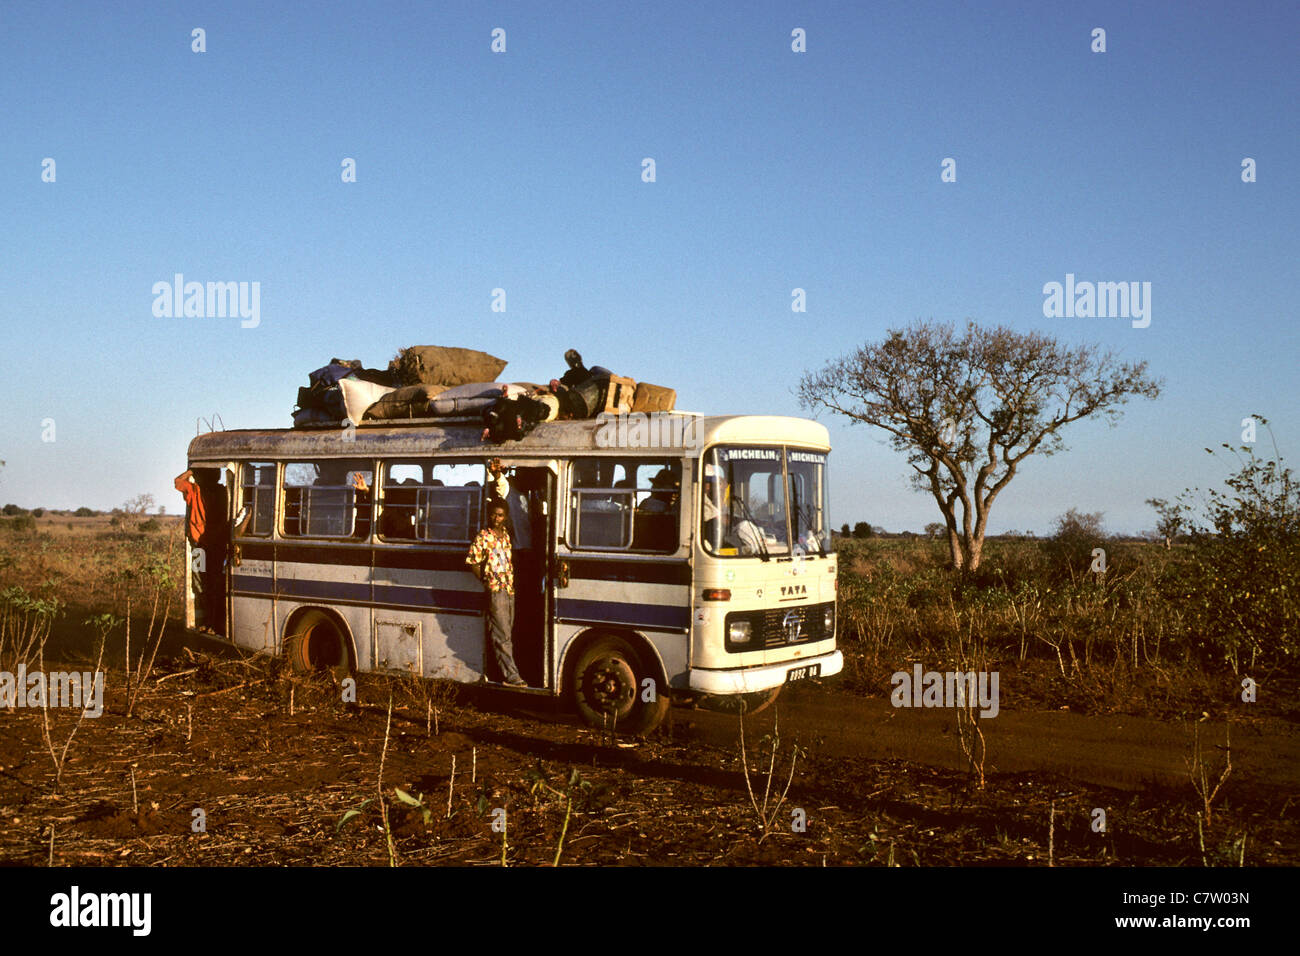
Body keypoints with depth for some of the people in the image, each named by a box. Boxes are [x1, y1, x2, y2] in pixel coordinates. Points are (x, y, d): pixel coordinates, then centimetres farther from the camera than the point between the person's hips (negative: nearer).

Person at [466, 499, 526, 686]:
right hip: (495, 591, -7)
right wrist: (486, 582, -7)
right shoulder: (483, 537, -9)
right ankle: (511, 675, -8)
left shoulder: (506, 535, 10)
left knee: (507, 632, 14)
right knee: (502, 635, -7)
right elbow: (473, 562, -5)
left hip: (510, 589, 7)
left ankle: (506, 669, 24)